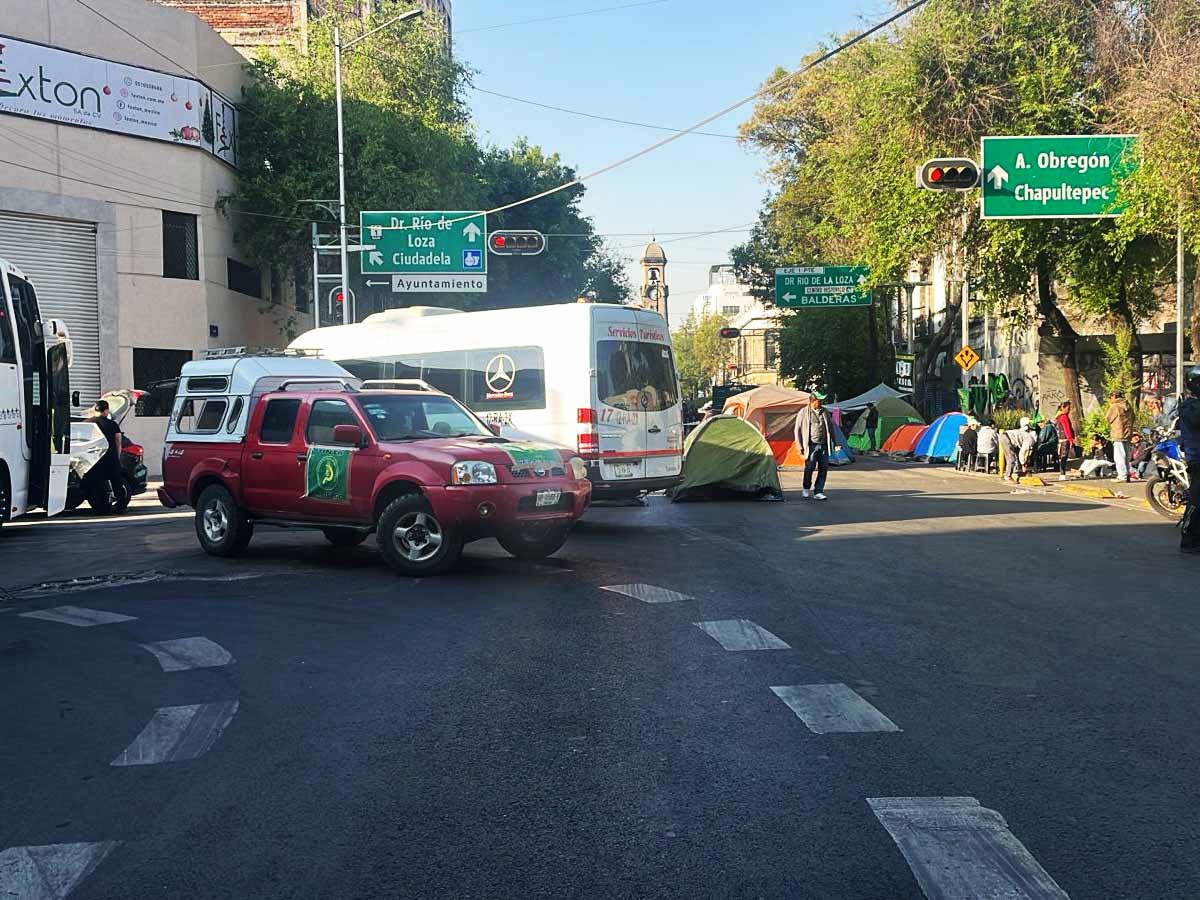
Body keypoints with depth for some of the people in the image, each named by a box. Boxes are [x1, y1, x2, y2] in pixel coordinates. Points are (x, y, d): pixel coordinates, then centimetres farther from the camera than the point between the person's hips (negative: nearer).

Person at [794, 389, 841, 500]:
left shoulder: (825, 412, 12)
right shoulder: (803, 412, 0)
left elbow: (831, 427, 19)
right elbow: (798, 430, 2)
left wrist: (834, 442, 15)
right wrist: (800, 446, -2)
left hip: (824, 445, 4)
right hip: (811, 445, -4)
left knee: (823, 469, 0)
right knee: (809, 468, -6)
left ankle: (818, 492, 6)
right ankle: (806, 489, 17)